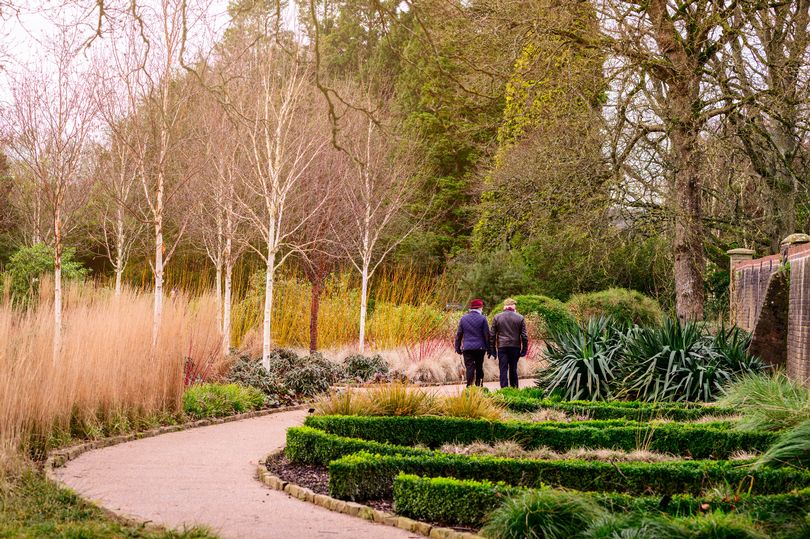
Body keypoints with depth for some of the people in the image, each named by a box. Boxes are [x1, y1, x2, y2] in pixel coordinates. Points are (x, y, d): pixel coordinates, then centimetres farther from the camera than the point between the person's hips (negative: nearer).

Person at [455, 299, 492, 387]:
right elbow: (487, 335, -3)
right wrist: (489, 349, 3)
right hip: (480, 348, -1)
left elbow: (459, 334, 8)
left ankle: (469, 385, -11)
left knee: (469, 367, -2)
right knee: (479, 368, 11)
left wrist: (458, 348, 13)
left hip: (467, 348, 1)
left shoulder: (463, 318, 6)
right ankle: (479, 384, 14)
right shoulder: (482, 318, -3)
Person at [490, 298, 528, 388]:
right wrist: (524, 350, 7)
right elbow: (524, 335, 1)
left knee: (503, 369, 0)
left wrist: (492, 348, 7)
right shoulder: (520, 318, 1)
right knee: (513, 369, 11)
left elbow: (492, 334, 2)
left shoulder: (497, 317, 2)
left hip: (502, 347, -1)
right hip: (515, 347, 1)